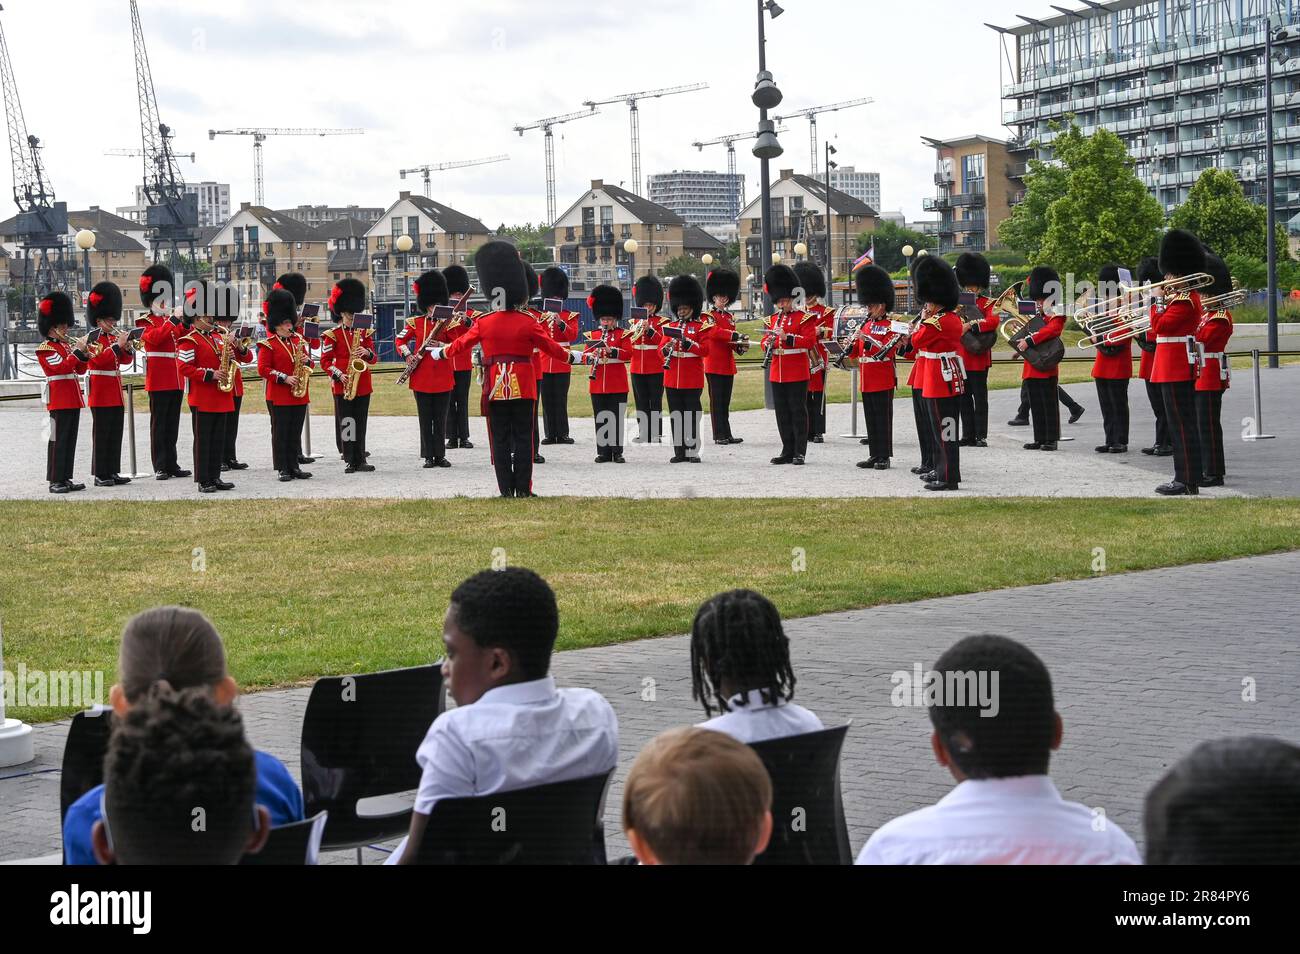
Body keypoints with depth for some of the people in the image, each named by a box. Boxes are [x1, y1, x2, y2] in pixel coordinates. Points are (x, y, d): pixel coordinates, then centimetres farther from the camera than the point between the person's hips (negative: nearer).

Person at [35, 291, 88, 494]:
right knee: (58, 440, -6)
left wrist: (85, 355, 0)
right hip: (59, 400, -8)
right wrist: (78, 350, -18)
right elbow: (62, 367, -21)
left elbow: (80, 370, 17)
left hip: (73, 400, 8)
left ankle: (66, 479, 15)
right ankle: (55, 481, -3)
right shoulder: (45, 348, -8)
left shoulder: (67, 345, 17)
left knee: (70, 440, 10)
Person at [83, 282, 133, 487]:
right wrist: (118, 345, -25)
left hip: (116, 395, 8)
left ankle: (113, 472, 14)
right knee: (101, 434, -5)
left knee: (115, 434, 9)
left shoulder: (113, 337, 15)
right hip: (101, 395, -8)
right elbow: (100, 360, -23)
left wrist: (127, 348, -7)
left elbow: (125, 360, 13)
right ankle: (100, 475, -2)